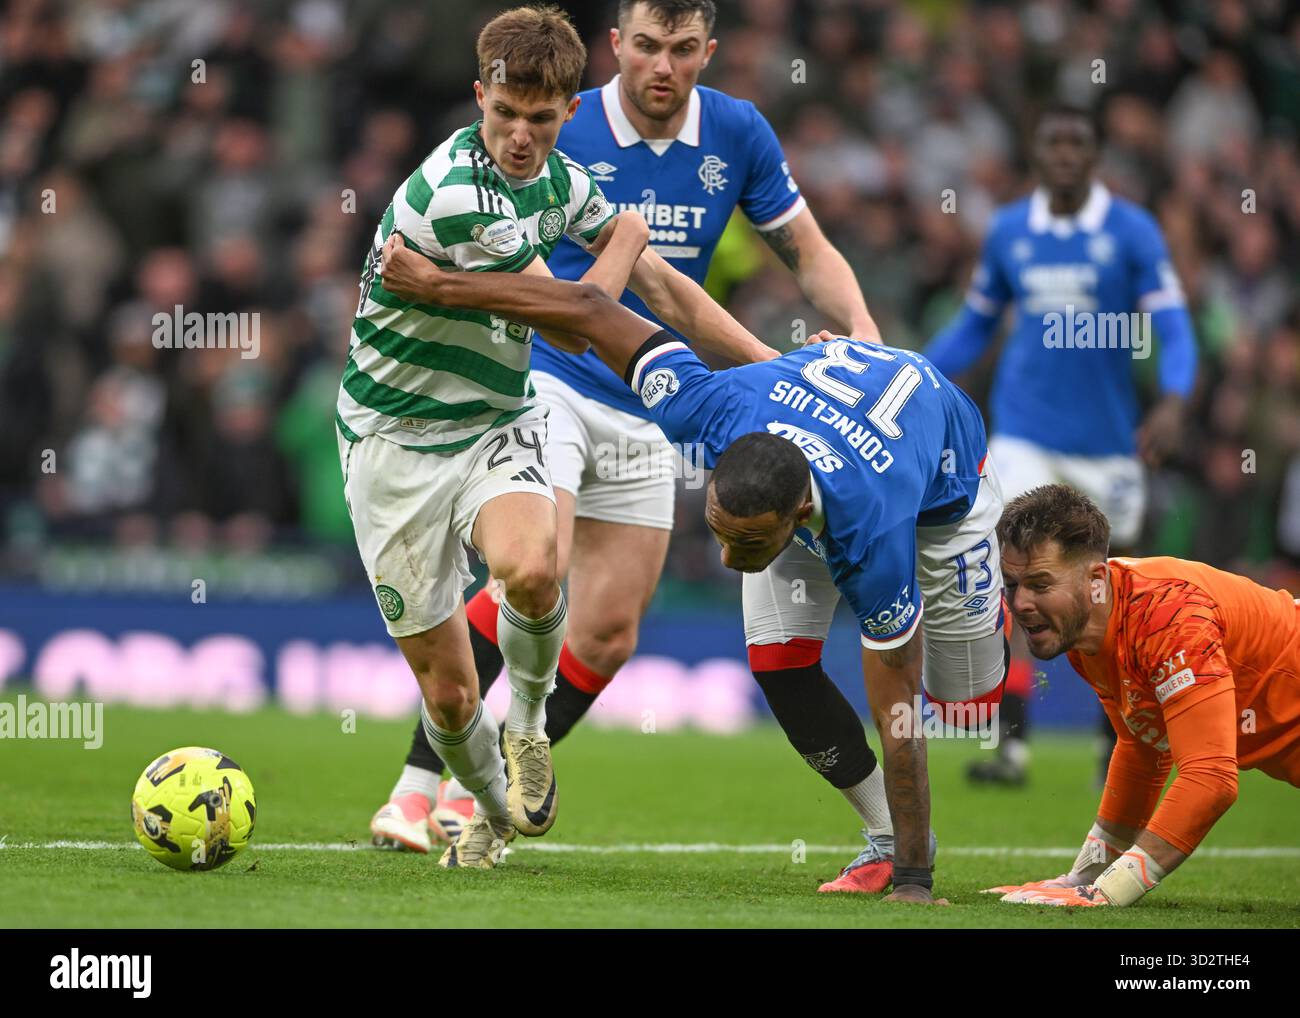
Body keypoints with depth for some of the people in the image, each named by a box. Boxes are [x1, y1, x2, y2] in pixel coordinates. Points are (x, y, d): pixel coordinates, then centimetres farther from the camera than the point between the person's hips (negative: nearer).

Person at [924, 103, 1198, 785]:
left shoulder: (1132, 231, -6)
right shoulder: (1008, 231, 3)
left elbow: (1172, 326, -10)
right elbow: (975, 324, 16)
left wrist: (1172, 402, -28)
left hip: (1107, 440, -1)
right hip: (1025, 435, 1)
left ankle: (1118, 743, 26)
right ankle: (1011, 743, -17)